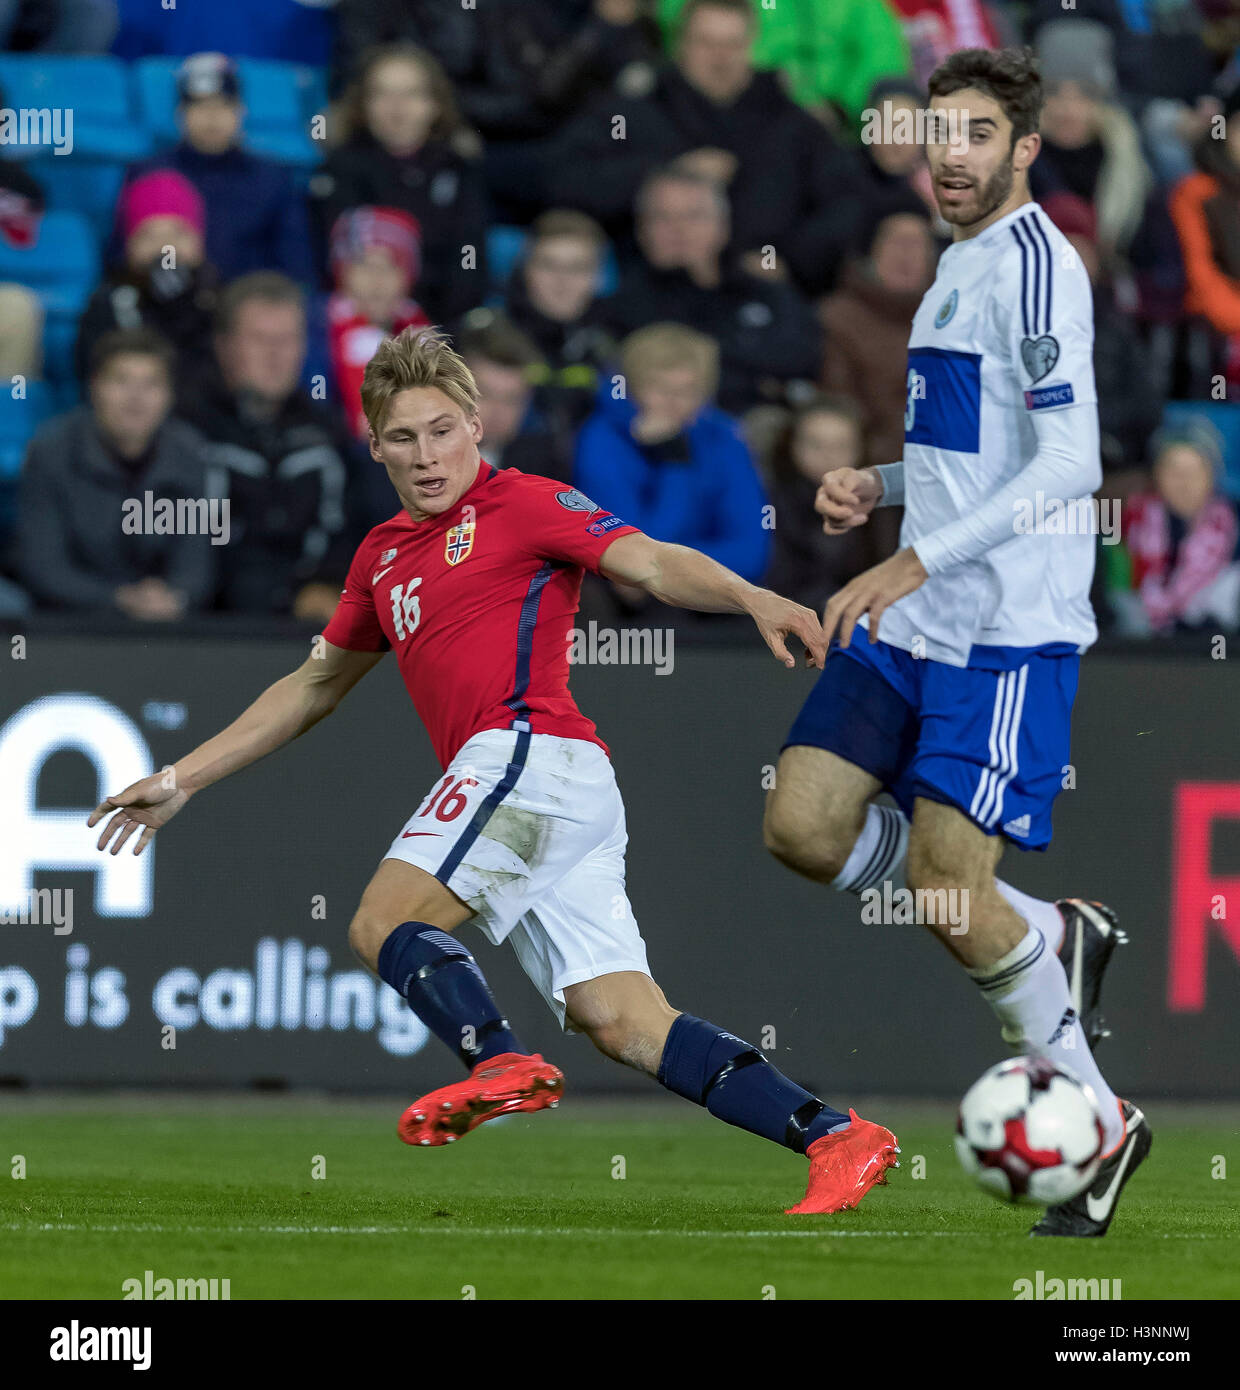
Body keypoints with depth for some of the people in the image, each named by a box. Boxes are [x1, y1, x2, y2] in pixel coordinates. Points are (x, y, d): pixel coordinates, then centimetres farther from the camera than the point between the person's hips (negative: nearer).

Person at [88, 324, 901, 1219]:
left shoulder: (521, 504, 4)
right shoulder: (384, 555, 27)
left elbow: (653, 564, -9)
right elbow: (313, 688, 36)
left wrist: (755, 599, -28)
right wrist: (181, 782, 36)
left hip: (529, 750, -7)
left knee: (386, 924, -15)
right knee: (623, 1023, -5)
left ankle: (501, 1063, -34)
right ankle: (835, 1139, -12)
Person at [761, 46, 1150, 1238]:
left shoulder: (1034, 265, -14)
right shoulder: (957, 263, 15)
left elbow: (1068, 465, -23)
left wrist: (913, 562, -26)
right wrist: (877, 486, 9)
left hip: (1008, 632, -9)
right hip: (913, 621, 9)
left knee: (945, 889, -10)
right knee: (803, 828, 0)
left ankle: (1099, 1122, 7)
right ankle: (1054, 937, 18)